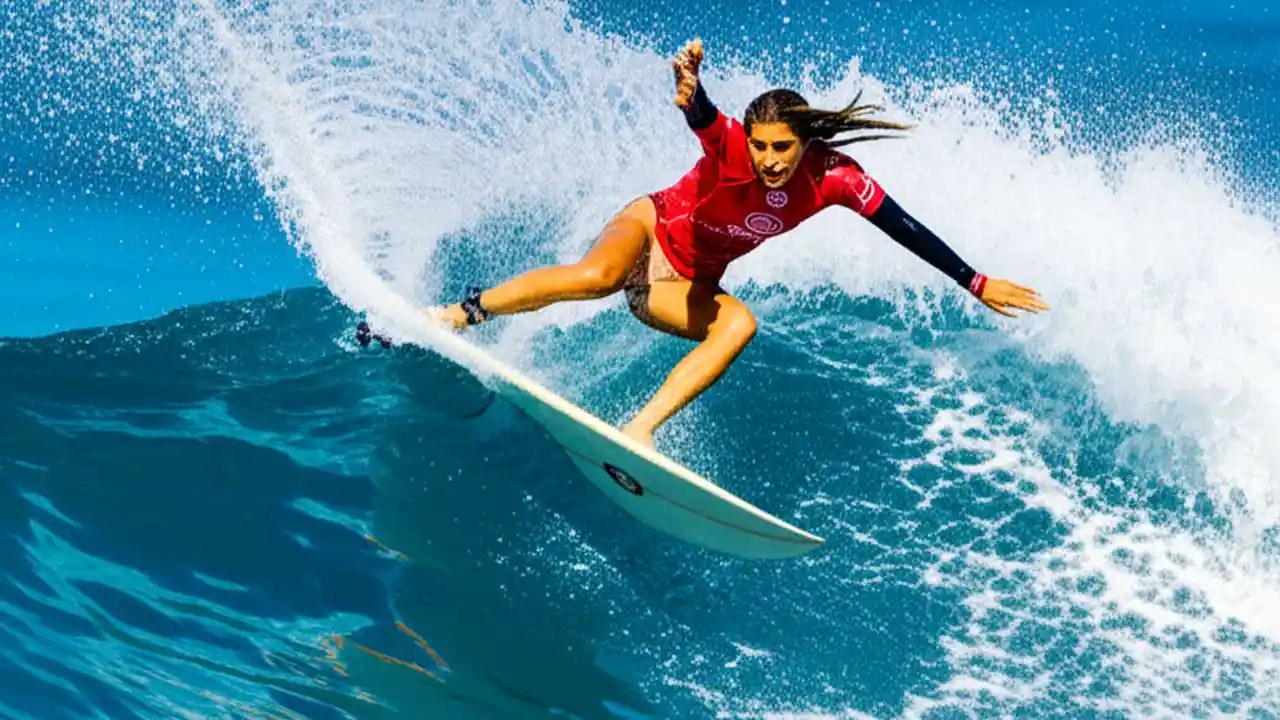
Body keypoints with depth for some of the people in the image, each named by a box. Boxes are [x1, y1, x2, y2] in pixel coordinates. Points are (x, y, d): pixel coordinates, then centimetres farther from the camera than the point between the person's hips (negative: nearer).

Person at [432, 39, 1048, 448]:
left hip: (683, 286, 4)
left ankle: (640, 430, -33)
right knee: (596, 278, -37)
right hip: (648, 226, -4)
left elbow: (907, 231, -14)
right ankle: (463, 312, -19)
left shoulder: (833, 177, -17)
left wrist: (976, 284, -15)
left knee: (739, 324, -29)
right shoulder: (730, 145, -27)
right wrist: (689, 90, -74)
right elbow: (701, 117, -50)